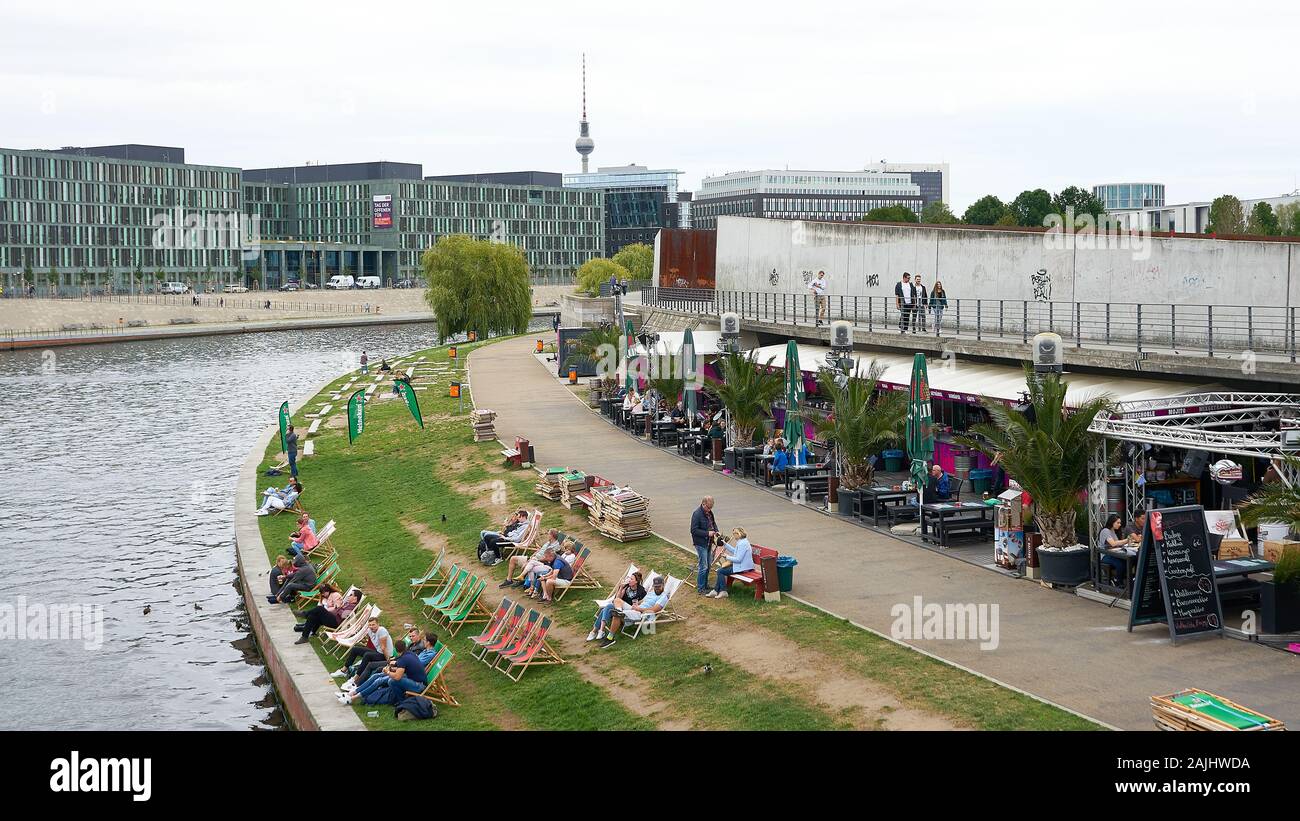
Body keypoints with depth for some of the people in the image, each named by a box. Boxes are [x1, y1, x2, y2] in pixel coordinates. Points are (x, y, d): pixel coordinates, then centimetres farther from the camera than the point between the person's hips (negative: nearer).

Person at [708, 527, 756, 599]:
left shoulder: (742, 544, -23)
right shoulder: (742, 542, 11)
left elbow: (738, 559, -25)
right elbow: (735, 551, 24)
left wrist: (727, 556, -14)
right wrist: (725, 544, 19)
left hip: (742, 568, -11)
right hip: (743, 565, 11)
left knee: (720, 571, -6)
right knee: (721, 569, 15)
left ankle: (723, 592, 1)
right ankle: (716, 591, 12)